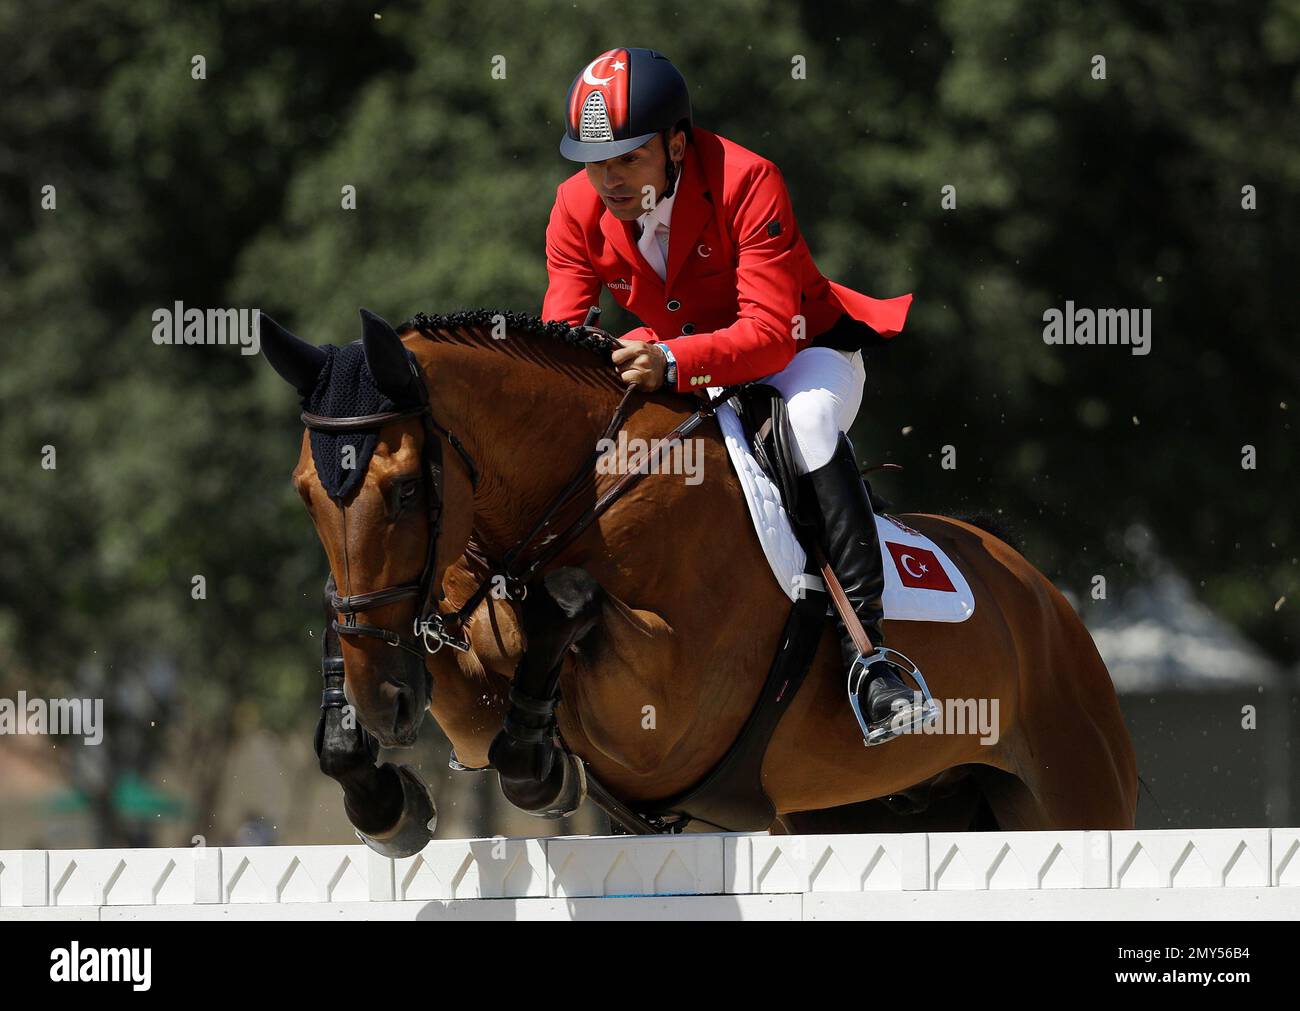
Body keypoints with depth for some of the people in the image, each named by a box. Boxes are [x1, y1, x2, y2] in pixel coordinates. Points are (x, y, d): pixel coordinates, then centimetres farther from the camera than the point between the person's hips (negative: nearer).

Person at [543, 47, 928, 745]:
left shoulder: (746, 183, -28)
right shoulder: (577, 210, -12)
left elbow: (770, 334, -35)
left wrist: (673, 362, -52)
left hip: (801, 351, -6)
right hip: (674, 358, 6)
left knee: (809, 420, -37)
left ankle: (866, 654, -41)